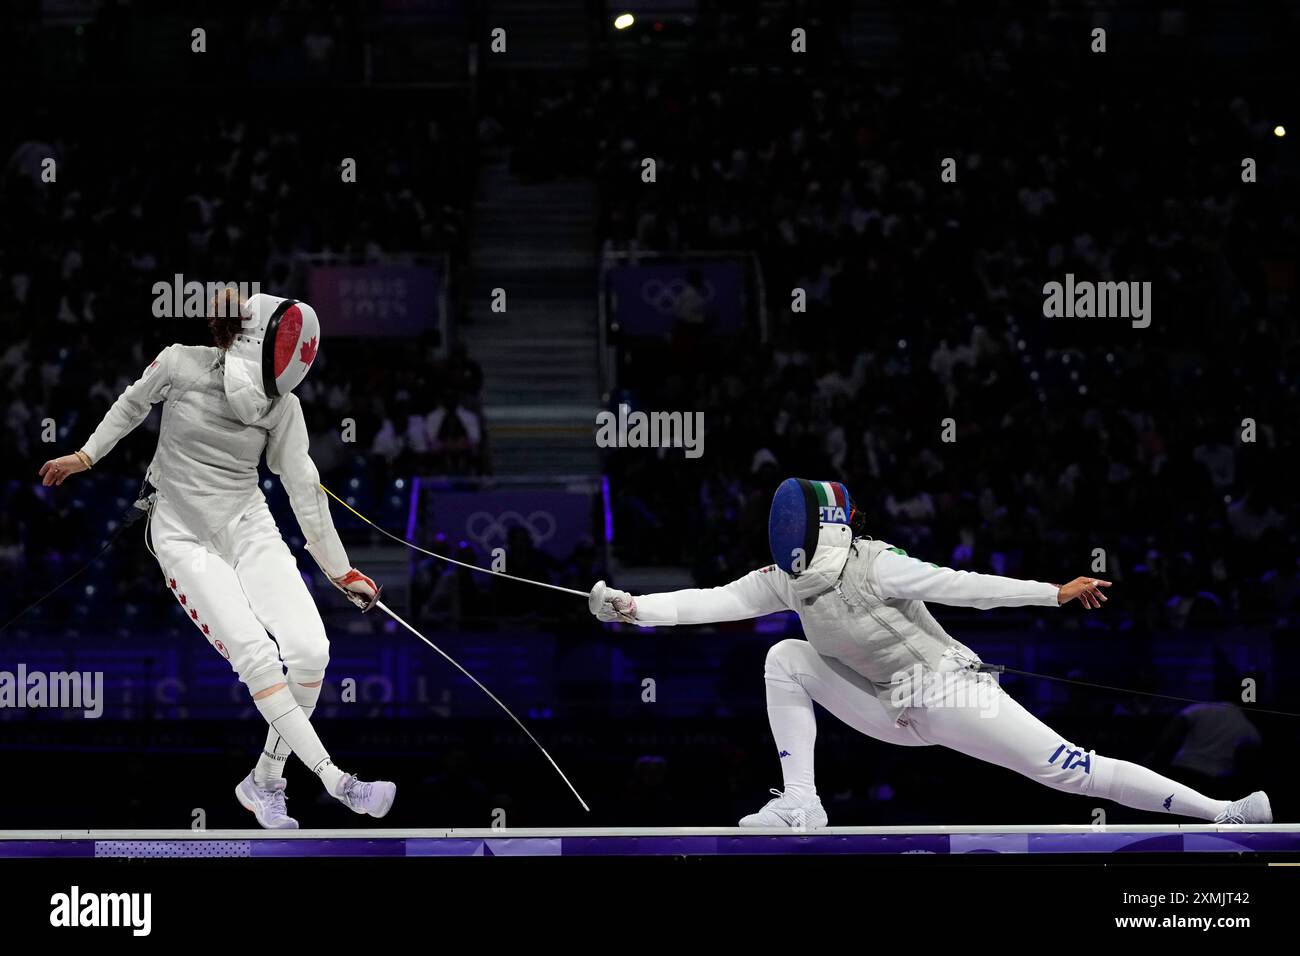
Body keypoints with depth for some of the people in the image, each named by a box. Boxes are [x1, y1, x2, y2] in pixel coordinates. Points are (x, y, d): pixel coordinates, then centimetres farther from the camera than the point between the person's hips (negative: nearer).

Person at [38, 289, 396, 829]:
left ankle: (264, 783, 1)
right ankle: (336, 783, -19)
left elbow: (304, 489, 0)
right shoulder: (181, 365, -14)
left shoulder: (281, 405, -7)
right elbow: (135, 402, 8)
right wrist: (87, 456, 17)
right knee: (257, 658, -20)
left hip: (249, 527, 3)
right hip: (185, 537, -3)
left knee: (309, 652, -16)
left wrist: (340, 570, 4)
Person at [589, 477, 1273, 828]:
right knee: (784, 660, -2)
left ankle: (1224, 815, -16)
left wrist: (1055, 594, -23)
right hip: (896, 714, 7)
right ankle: (801, 804, -2)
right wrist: (634, 609, -17)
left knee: (1069, 771, -16)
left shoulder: (874, 566, -20)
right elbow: (714, 602, -5)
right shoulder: (787, 581, 0)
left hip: (953, 697, -7)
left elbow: (965, 588, -21)